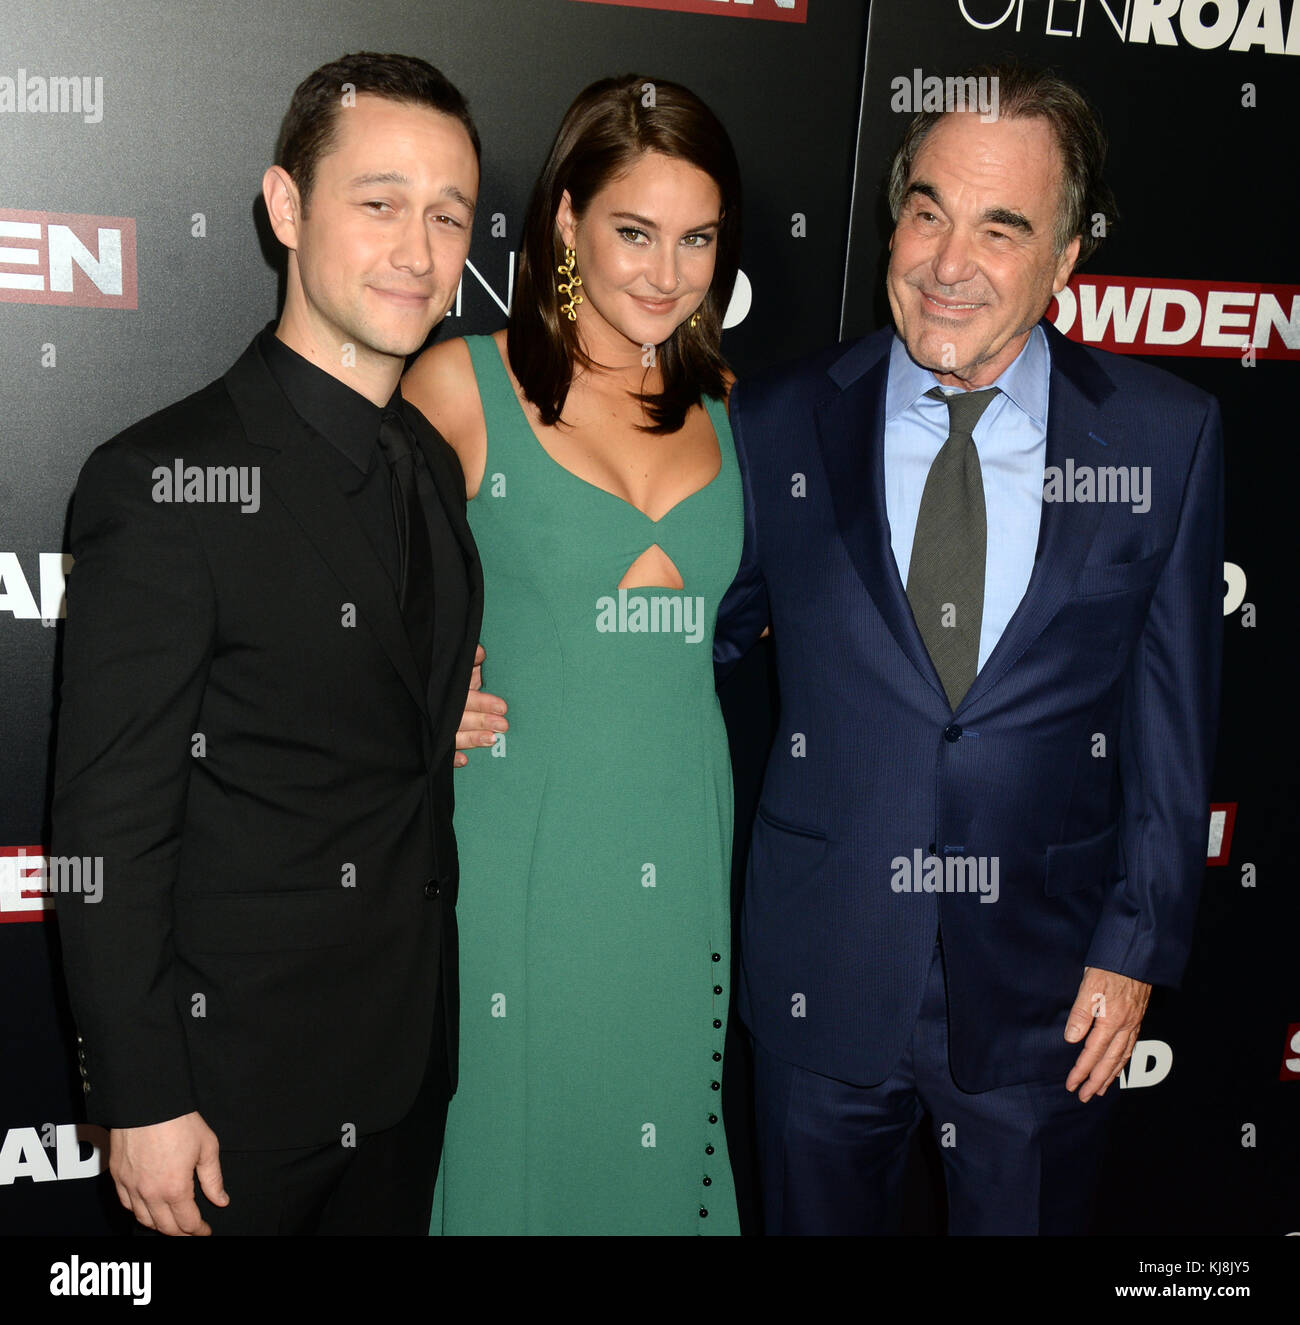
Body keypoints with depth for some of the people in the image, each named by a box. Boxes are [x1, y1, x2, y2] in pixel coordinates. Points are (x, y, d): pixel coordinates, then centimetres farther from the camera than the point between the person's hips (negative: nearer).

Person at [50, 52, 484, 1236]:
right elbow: (110, 825, -18)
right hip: (238, 1089, -6)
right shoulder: (166, 480, -18)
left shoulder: (433, 463, 5)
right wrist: (142, 1101, -16)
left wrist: (458, 724, 0)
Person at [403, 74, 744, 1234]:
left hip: (678, 850, 4)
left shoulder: (728, 406, 7)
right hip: (513, 836, -3)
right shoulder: (462, 383, -5)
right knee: (504, 1137, 11)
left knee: (655, 1132, 16)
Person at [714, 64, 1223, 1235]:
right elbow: (703, 646, 5)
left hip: (1049, 987, 0)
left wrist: (1137, 947, -2)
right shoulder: (778, 424, -4)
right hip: (822, 977, 1)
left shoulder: (1167, 435, -5)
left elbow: (1174, 711, -2)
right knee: (816, 1220, 19)